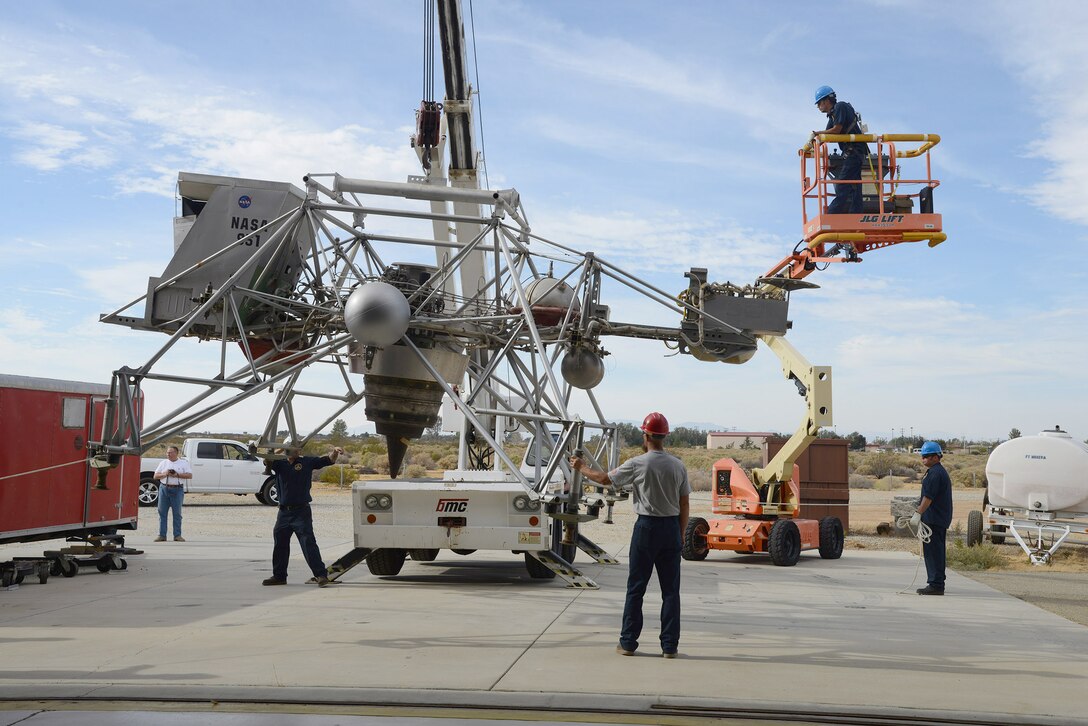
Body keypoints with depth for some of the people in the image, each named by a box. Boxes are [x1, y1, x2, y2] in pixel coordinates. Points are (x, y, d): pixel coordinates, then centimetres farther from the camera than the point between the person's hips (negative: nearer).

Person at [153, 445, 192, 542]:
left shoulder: (183, 463, 7)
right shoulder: (163, 463, 13)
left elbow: (190, 475, -2)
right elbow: (156, 476, 10)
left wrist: (177, 475, -11)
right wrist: (165, 474, -8)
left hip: (177, 489, -2)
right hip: (164, 489, 2)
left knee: (177, 513, 0)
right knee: (162, 512, 1)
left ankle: (177, 535, 5)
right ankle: (162, 535, 5)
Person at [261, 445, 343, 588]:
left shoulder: (307, 462, 2)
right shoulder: (280, 463, 6)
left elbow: (329, 461, -1)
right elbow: (267, 462, -13)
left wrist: (335, 452, -22)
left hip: (302, 511, -4)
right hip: (284, 511, 4)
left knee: (308, 543, -11)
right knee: (280, 544, 13)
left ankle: (321, 574, -12)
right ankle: (279, 576, 26)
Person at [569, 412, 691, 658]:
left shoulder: (637, 464, -8)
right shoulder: (678, 466, 2)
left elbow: (604, 478, 4)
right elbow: (684, 504, 5)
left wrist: (581, 467, 20)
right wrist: (681, 534, 15)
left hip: (646, 527, -3)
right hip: (672, 527, 3)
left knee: (636, 588, 5)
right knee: (671, 589, 6)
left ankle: (628, 642, 9)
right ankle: (670, 645, 7)